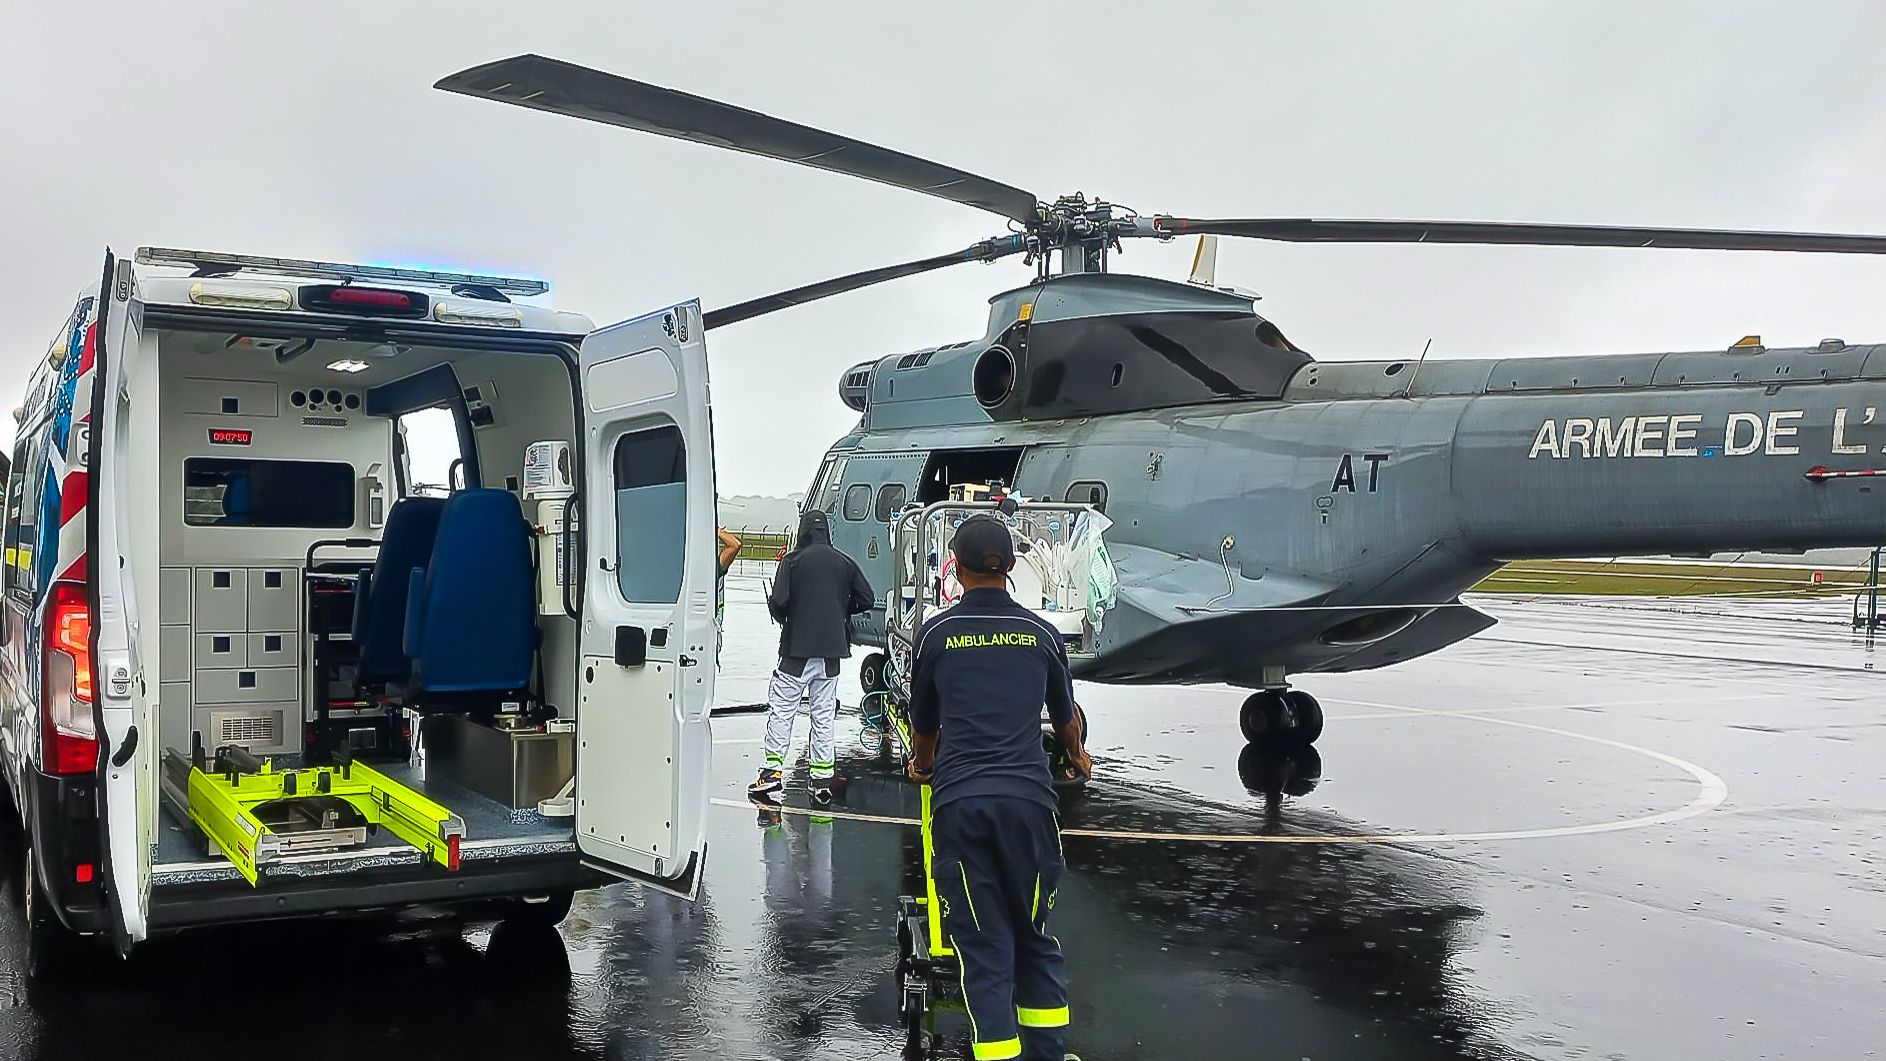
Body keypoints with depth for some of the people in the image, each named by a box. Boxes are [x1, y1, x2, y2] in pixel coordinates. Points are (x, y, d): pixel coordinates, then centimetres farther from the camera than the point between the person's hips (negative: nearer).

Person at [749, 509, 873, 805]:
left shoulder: (792, 560, -7)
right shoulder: (844, 562, 4)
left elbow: (778, 600, -15)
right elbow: (865, 599, 5)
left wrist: (782, 619, 7)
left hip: (798, 647, -4)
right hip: (832, 648, 4)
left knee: (781, 709, 5)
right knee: (825, 714, 9)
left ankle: (773, 770, 3)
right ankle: (822, 777, 10)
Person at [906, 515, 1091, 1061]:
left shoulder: (936, 633, 7)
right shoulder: (1041, 634, 10)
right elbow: (1065, 718, 27)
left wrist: (923, 766, 43)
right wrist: (1077, 754, 50)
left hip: (958, 801, -1)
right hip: (1028, 796, 1)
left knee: (982, 945, 5)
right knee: (1035, 935, 16)